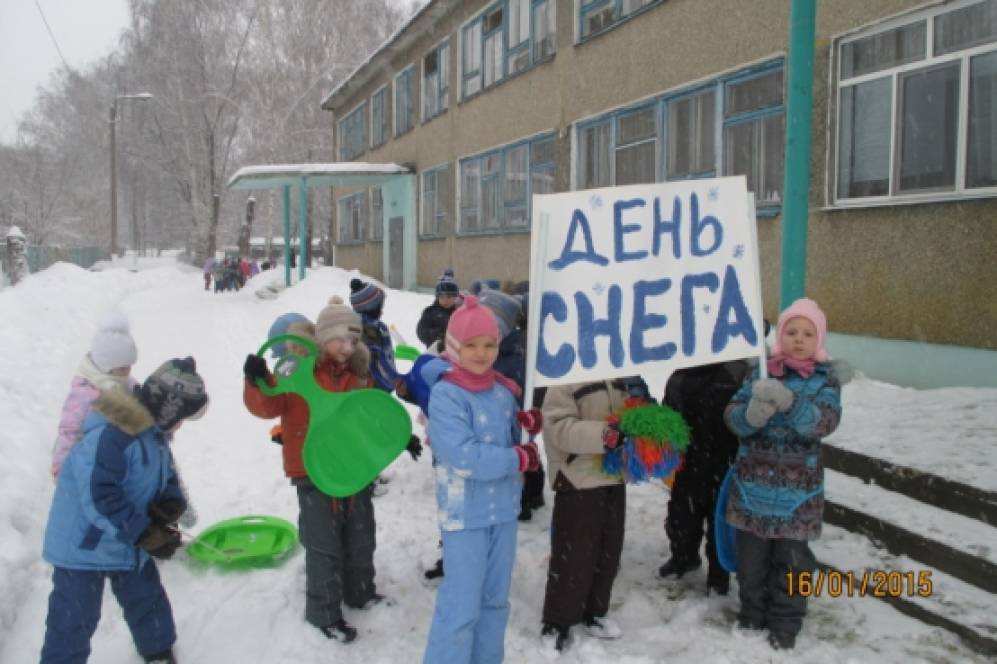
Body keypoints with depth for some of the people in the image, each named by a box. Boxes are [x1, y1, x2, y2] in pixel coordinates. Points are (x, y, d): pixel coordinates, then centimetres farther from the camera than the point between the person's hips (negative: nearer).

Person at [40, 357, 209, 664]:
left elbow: (166, 476, 10)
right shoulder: (111, 434, -31)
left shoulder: (155, 434, 1)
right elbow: (99, 496, -34)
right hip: (84, 544, -9)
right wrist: (145, 534, -31)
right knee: (74, 618, 1)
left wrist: (170, 505, -14)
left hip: (129, 544, 9)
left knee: (148, 601, 22)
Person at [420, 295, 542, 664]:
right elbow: (463, 455, -26)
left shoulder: (503, 392, 3)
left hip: (504, 509, 7)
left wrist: (525, 424, -8)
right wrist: (520, 458, -16)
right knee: (462, 604, -2)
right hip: (465, 513, -7)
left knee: (495, 599, 19)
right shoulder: (445, 395, -17)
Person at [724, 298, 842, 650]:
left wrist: (788, 402, -36)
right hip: (752, 486, 2)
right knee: (750, 559, 15)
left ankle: (784, 625, 30)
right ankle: (751, 615, 35)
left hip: (798, 491, -2)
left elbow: (825, 421, -20)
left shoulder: (825, 379, -2)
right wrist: (752, 414, -29)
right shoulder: (759, 373, 2)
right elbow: (732, 416, -6)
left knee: (791, 562, 11)